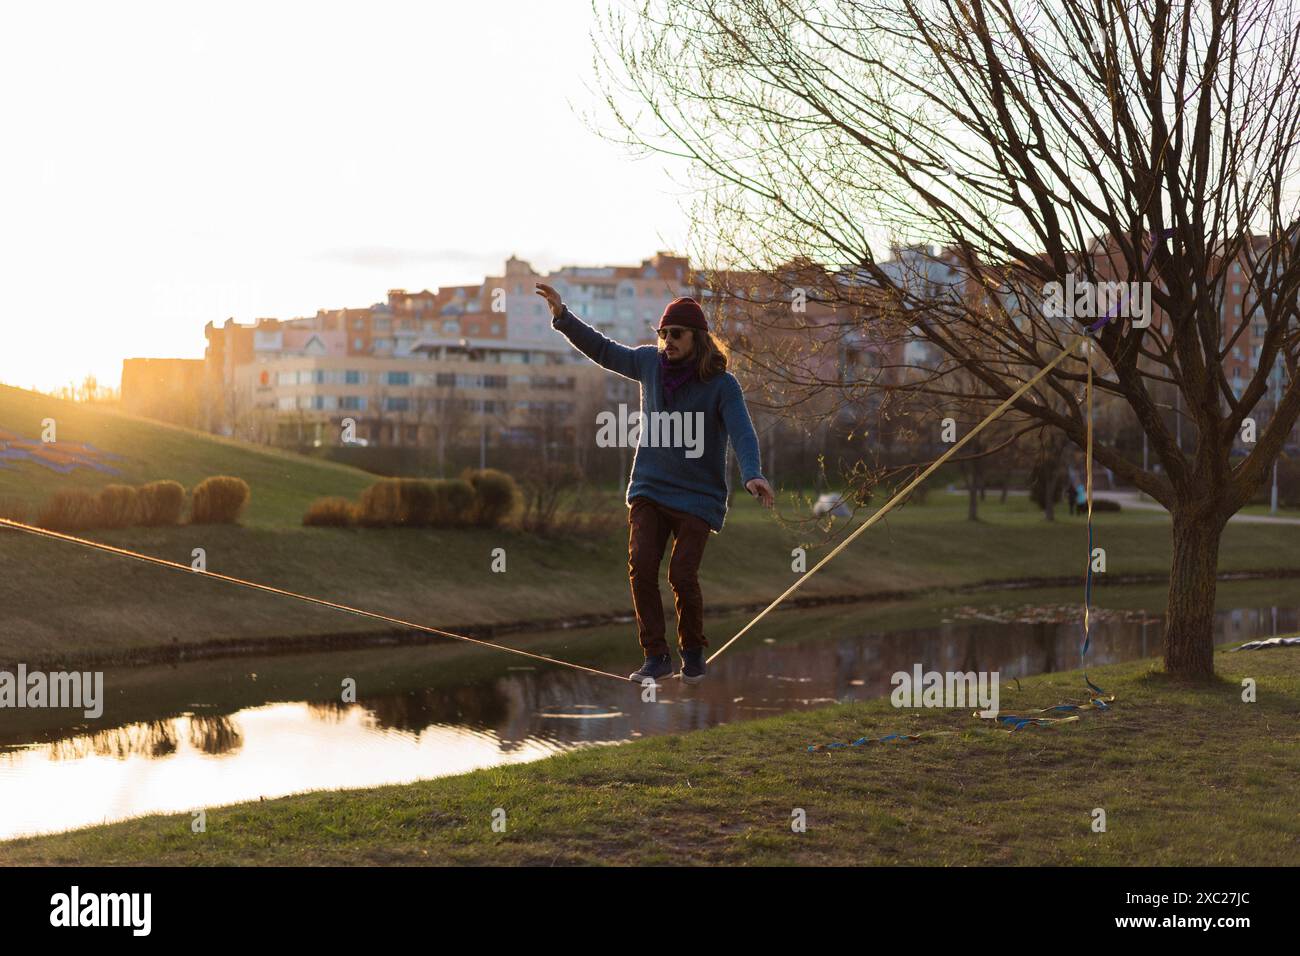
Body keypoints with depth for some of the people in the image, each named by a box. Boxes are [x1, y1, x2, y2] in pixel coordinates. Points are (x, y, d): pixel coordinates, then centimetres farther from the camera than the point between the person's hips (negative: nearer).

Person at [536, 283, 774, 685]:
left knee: (682, 575, -10)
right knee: (641, 568, -8)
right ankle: (655, 655, 1)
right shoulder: (650, 362, 3)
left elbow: (742, 430, -23)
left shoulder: (721, 384, -11)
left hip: (697, 497, -4)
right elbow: (602, 350, 14)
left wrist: (752, 473, -41)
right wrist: (563, 317, 6)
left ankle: (692, 651, 14)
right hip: (648, 490, 4)